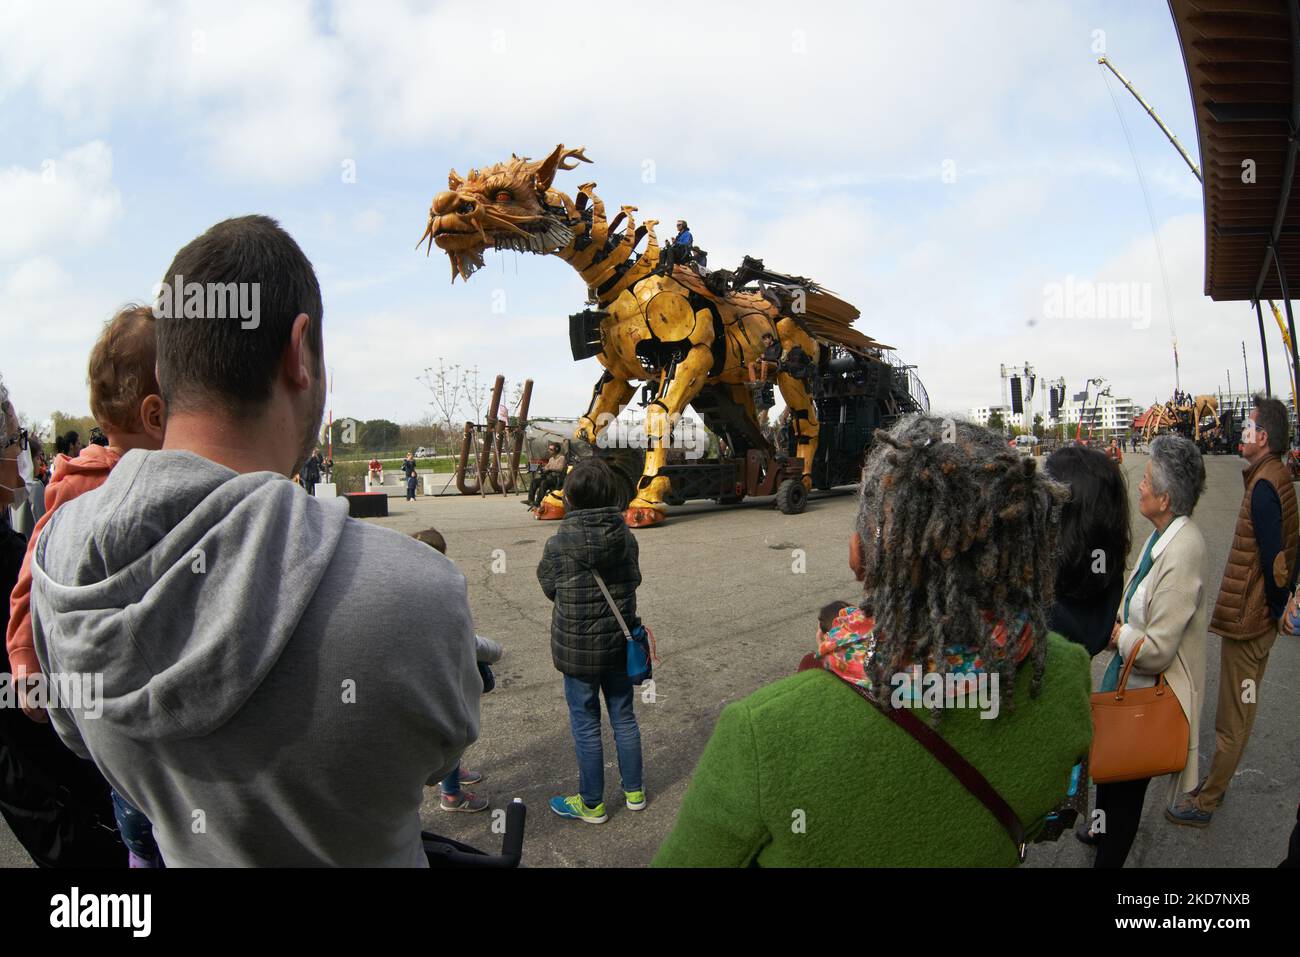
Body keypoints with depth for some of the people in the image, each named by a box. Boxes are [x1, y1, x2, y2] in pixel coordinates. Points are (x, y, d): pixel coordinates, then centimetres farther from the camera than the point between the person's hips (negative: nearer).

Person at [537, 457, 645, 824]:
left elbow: (549, 586, -3)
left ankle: (591, 804, 23)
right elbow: (634, 579, 6)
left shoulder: (559, 544, -18)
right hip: (619, 642, 4)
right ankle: (634, 791, 33)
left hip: (578, 647, -4)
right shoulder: (625, 536, -6)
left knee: (585, 724, 9)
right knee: (623, 716, 18)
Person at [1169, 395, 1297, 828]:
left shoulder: (1264, 485, -22)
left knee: (1232, 722, 2)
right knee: (1238, 714, 20)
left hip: (1246, 619, -10)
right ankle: (1214, 784, 34)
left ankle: (1203, 803, 14)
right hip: (1260, 618, 10)